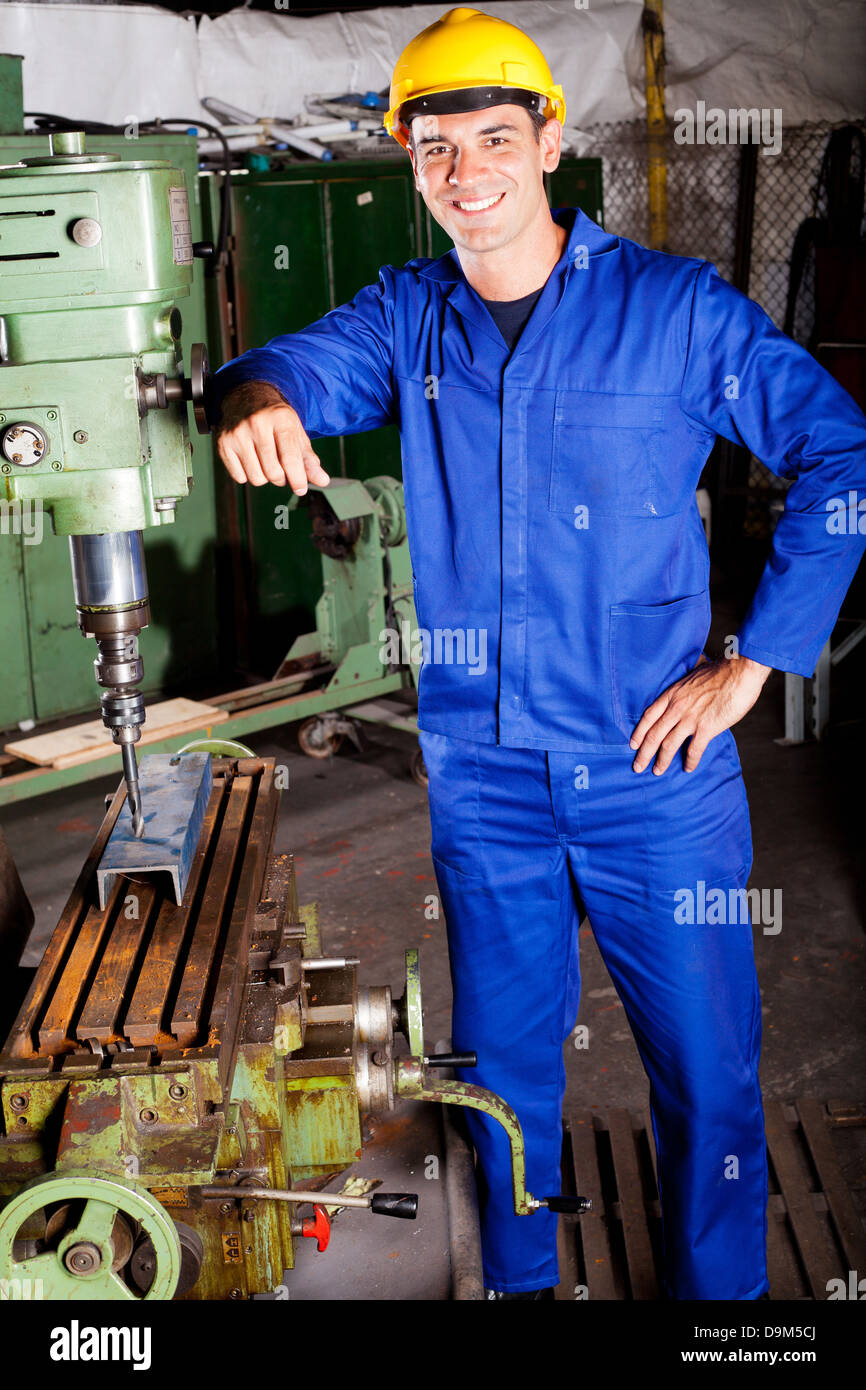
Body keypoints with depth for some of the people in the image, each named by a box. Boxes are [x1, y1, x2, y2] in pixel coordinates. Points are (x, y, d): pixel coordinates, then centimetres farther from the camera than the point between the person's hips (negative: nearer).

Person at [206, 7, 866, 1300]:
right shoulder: (407, 317, 7)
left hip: (654, 764, -2)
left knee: (706, 1060, 6)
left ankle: (721, 1292, 29)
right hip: (478, 766, 3)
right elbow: (302, 361, -5)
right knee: (500, 1059, 15)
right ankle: (517, 1279, 36)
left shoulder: (677, 307, -5)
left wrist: (756, 660, -9)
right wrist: (258, 396, -31)